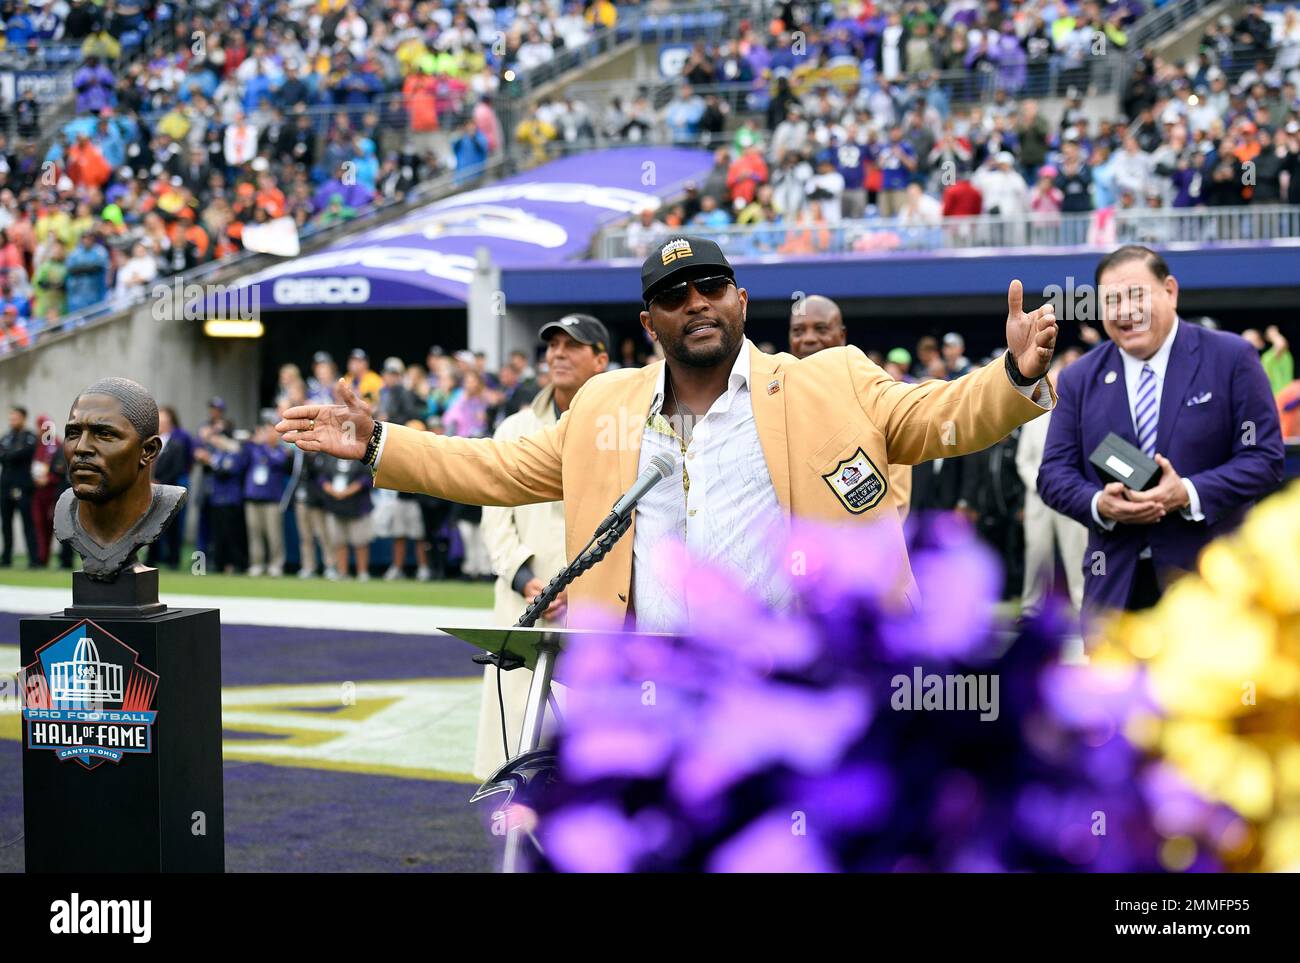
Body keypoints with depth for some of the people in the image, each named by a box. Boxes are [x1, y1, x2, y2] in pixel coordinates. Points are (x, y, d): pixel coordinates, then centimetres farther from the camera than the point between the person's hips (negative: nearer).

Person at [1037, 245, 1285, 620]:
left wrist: (1188, 494, -19)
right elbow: (1054, 472, 8)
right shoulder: (1079, 378, 10)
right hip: (1116, 584, 3)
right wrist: (1098, 503, -15)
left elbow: (1264, 457, -3)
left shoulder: (1231, 359, 0)